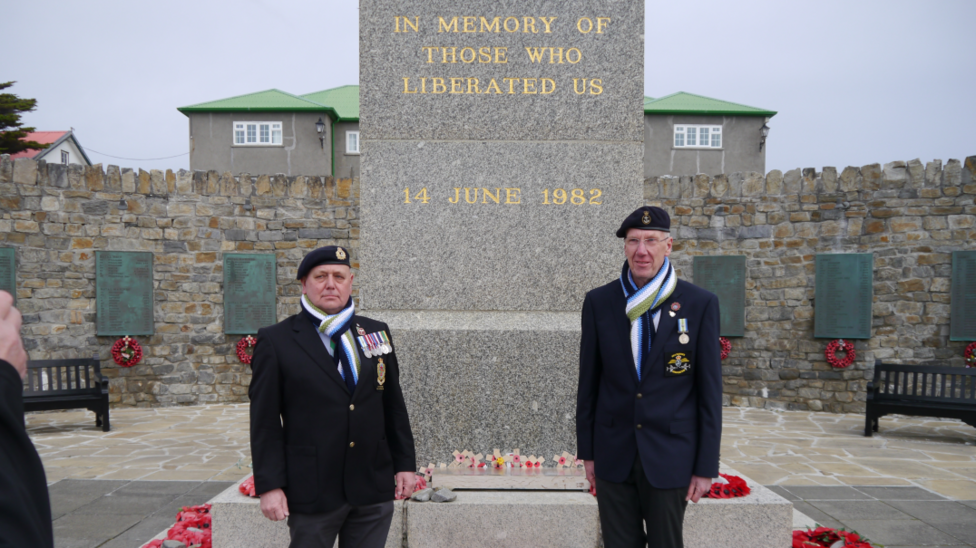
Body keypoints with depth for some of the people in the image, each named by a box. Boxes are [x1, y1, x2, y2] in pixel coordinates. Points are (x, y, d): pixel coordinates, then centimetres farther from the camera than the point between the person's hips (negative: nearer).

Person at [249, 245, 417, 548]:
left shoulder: (376, 332, 8)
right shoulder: (276, 341, -3)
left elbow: (394, 405, 11)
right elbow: (265, 421, -5)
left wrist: (405, 463, 8)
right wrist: (269, 485, -9)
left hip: (374, 489, 3)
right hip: (312, 489, -3)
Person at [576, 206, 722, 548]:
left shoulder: (700, 304, -5)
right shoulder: (598, 302, 0)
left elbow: (709, 389, -3)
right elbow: (588, 382, 5)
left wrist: (706, 466, -4)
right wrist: (587, 451, 6)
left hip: (670, 456, -1)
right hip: (613, 455, 2)